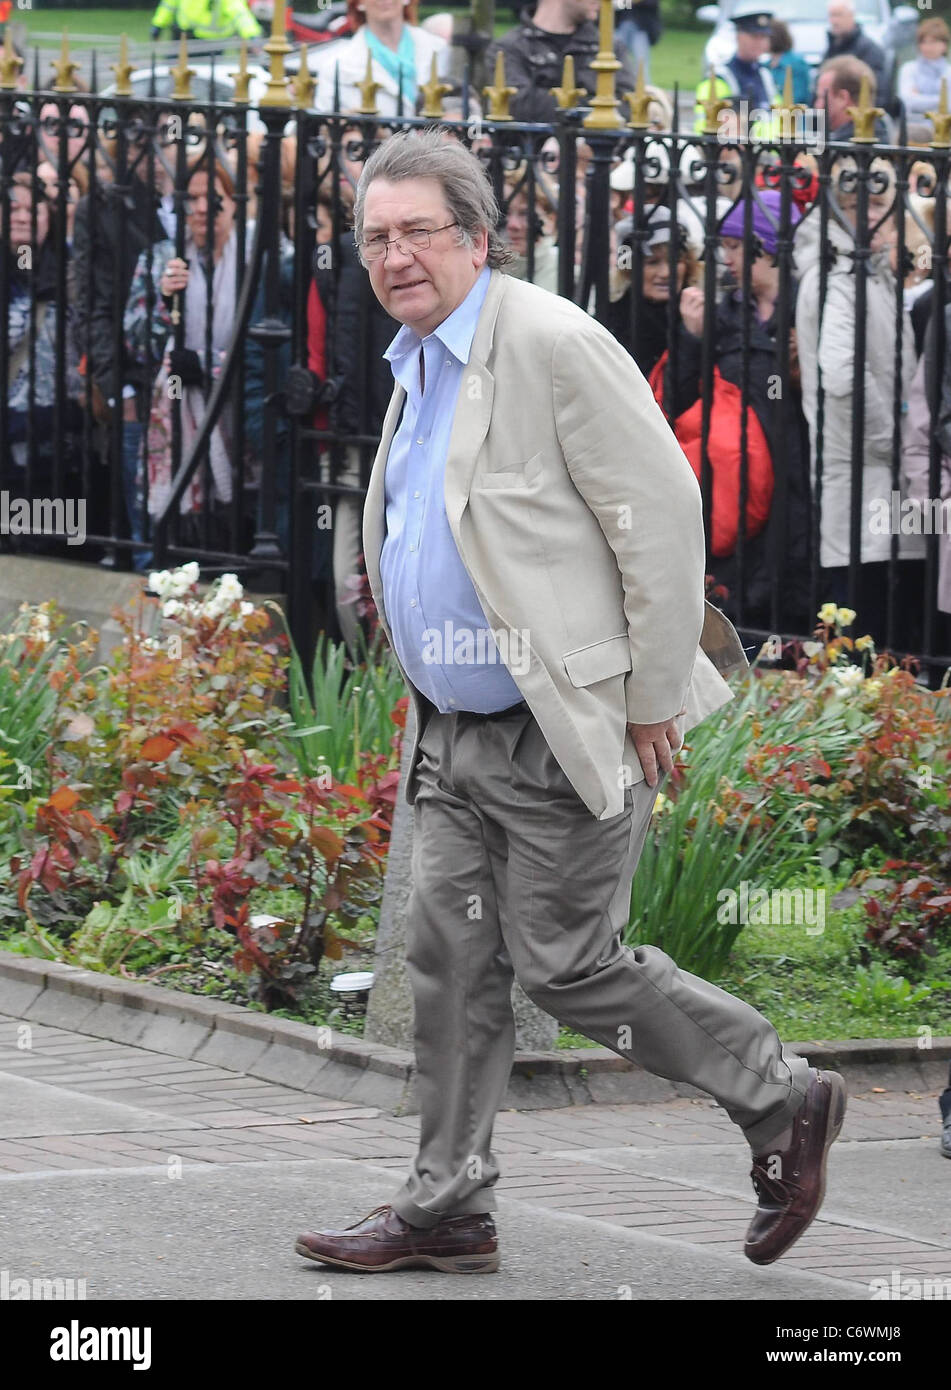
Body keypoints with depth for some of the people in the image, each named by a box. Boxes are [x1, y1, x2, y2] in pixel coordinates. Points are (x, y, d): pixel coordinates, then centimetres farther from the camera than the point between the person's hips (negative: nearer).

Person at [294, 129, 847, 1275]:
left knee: (564, 964, -6)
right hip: (458, 734, 8)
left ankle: (781, 1100, 10)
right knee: (451, 956, 5)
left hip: (569, 730, -8)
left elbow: (663, 514, -16)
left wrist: (652, 700, -15)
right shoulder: (418, 367, 13)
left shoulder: (552, 344, -15)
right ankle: (445, 1209, 11)